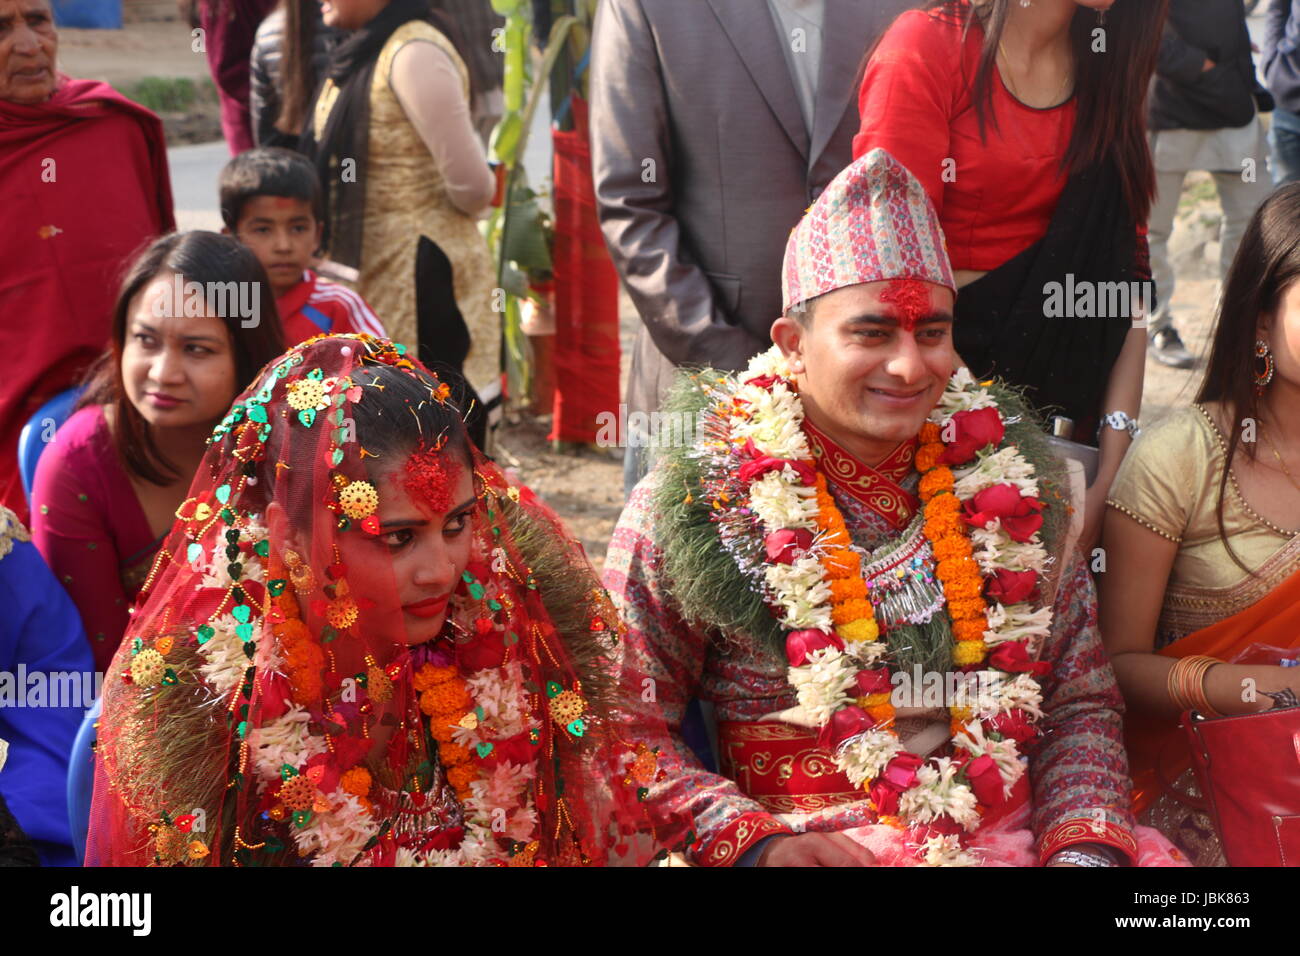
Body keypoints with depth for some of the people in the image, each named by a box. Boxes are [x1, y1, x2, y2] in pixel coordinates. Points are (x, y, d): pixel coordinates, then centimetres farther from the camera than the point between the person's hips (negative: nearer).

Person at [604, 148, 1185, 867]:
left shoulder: (1011, 483, 6)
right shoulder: (698, 503, -6)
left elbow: (1081, 704, 8)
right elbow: (624, 727, -5)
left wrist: (1085, 844, -9)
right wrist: (751, 840, -18)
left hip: (1019, 839, 3)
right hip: (813, 846, -2)